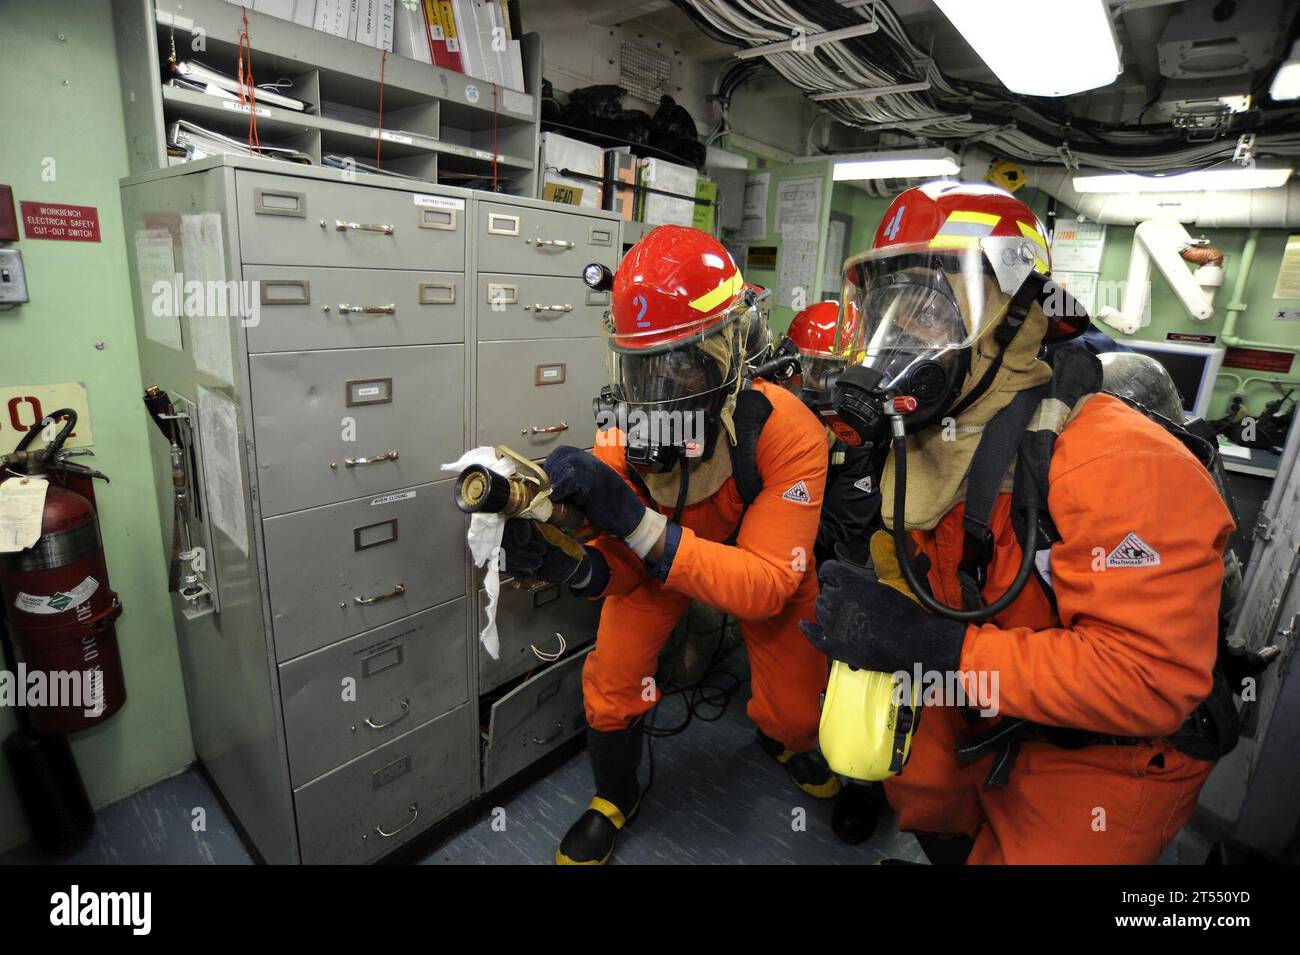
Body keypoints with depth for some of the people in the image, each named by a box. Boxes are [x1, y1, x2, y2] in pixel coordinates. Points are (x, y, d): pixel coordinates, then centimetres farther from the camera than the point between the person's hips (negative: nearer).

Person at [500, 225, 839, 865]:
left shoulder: (783, 432, -36)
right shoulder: (627, 432, -26)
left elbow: (763, 587, -39)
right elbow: (620, 566, -18)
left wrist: (633, 518, -51)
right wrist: (566, 563, -44)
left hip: (766, 565, -1)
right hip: (661, 556, 2)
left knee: (797, 712, 1)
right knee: (611, 681, -8)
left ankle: (784, 743, 43)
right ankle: (615, 799, 26)